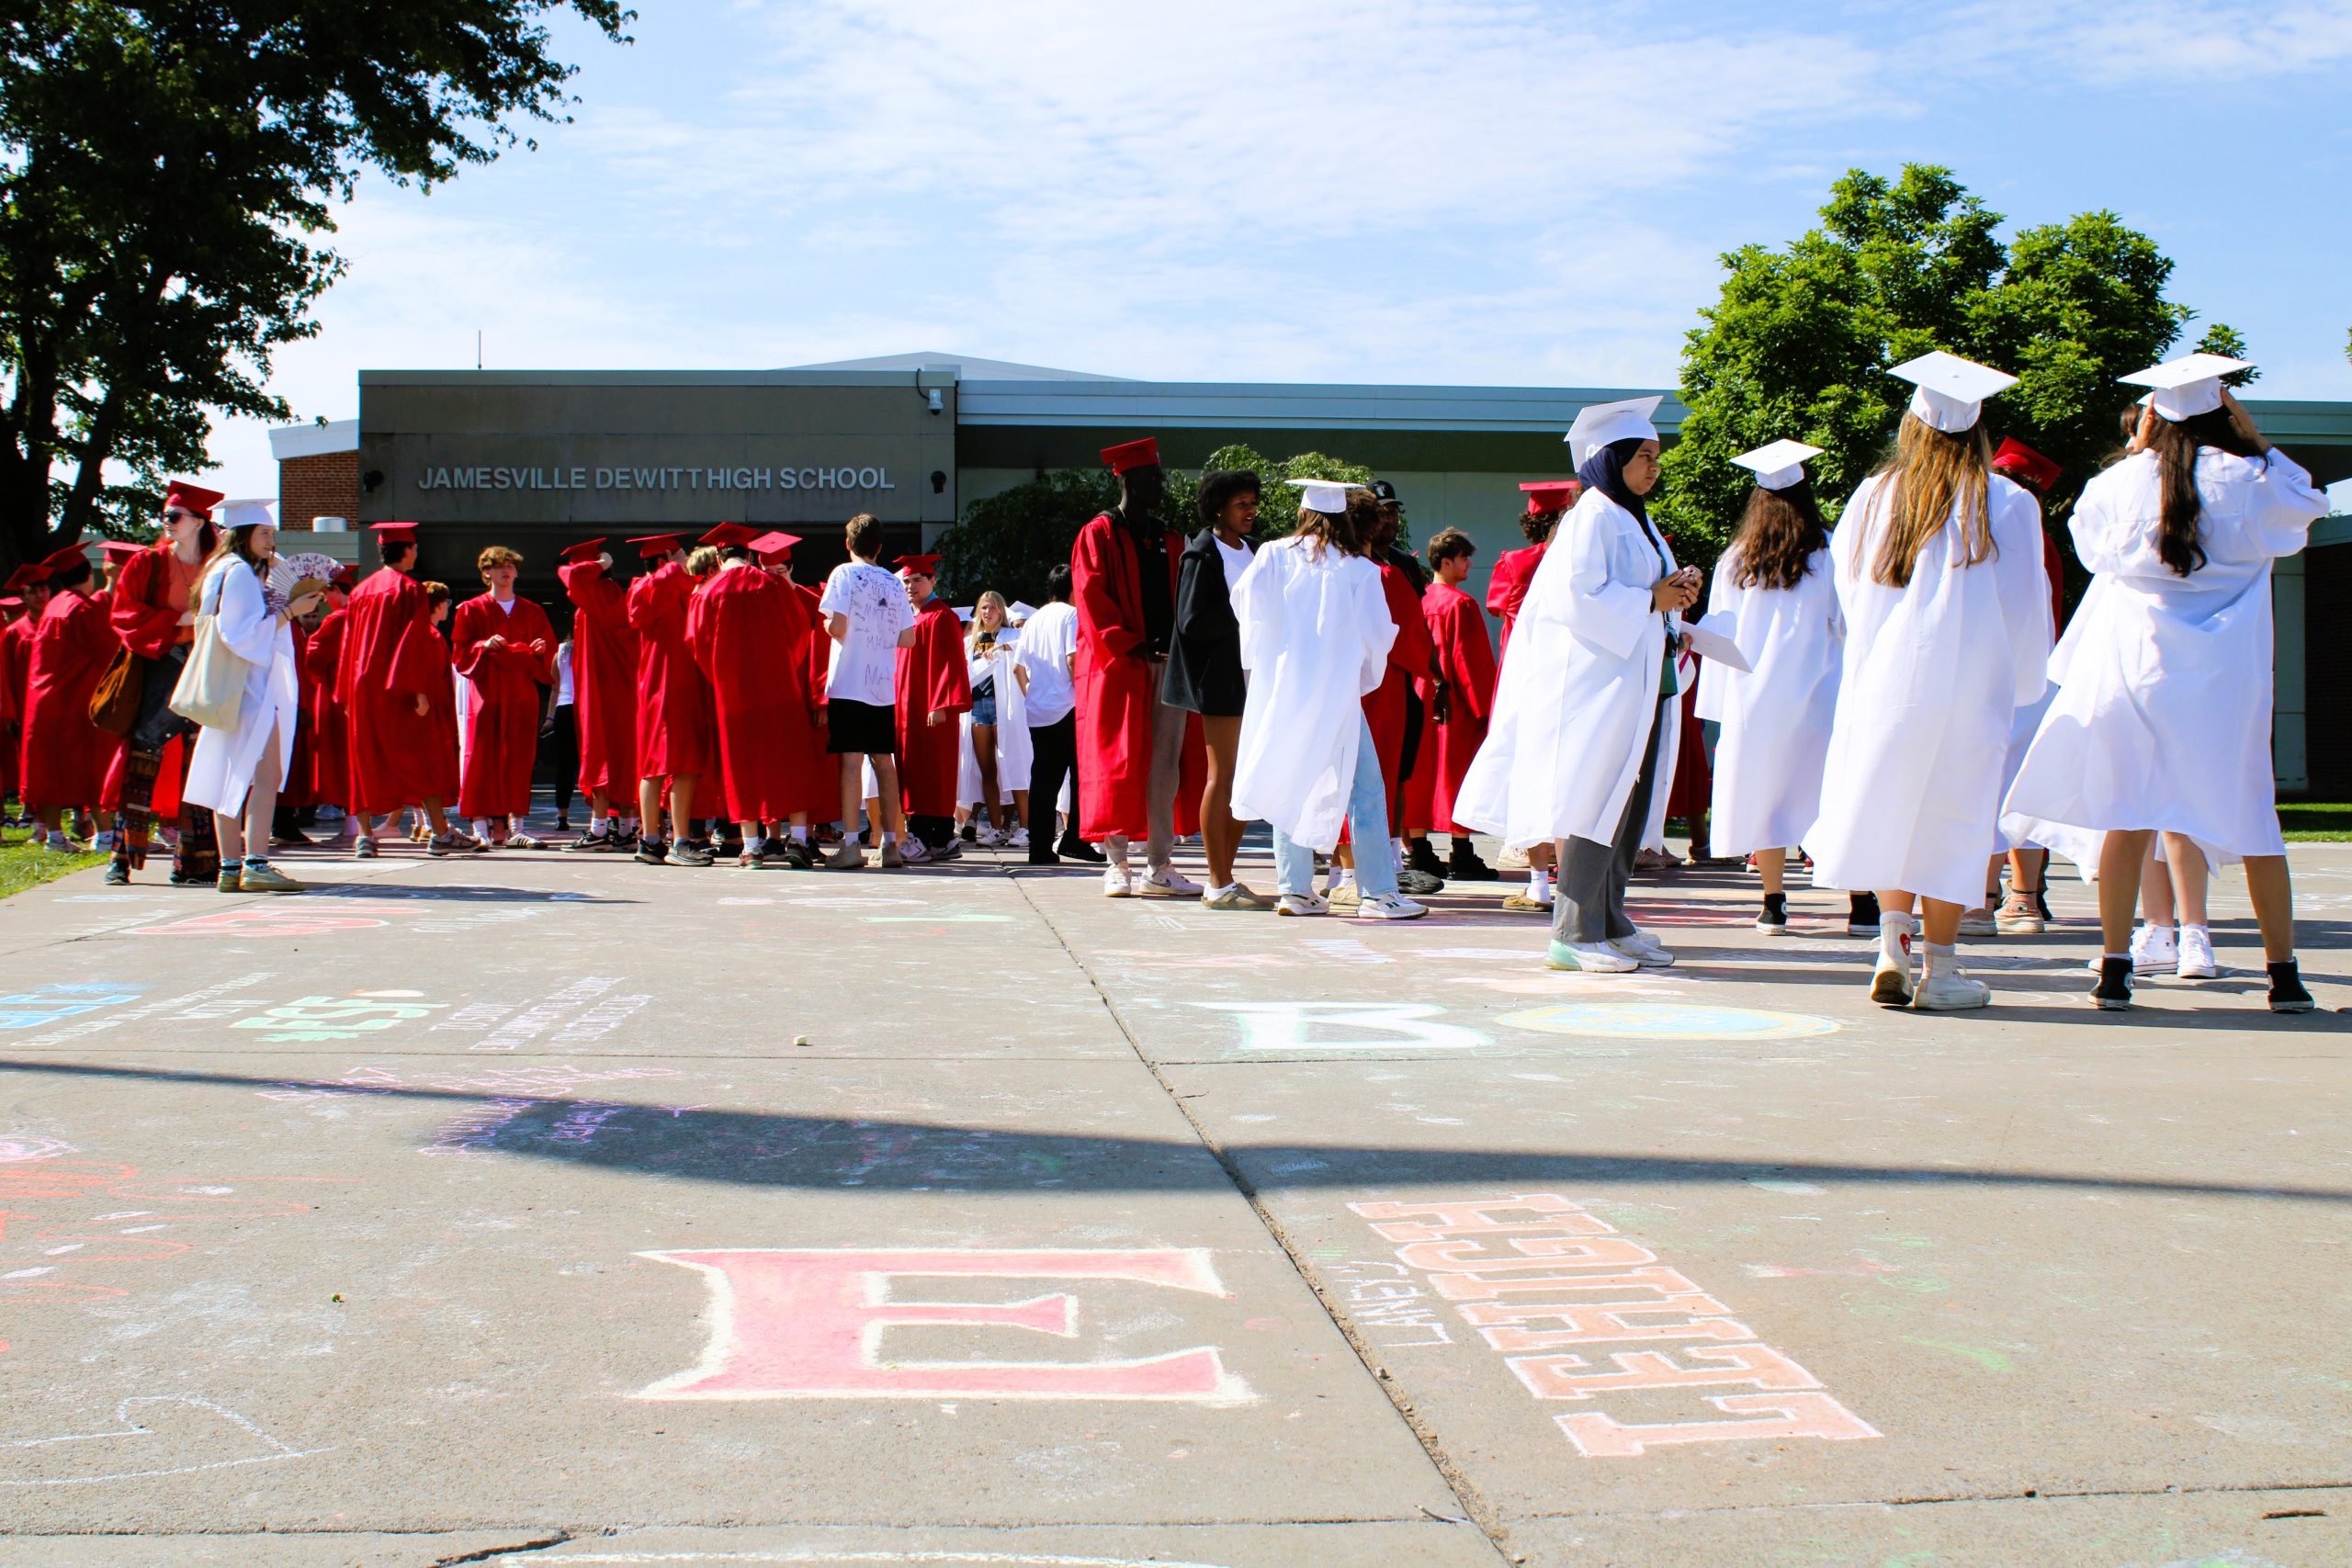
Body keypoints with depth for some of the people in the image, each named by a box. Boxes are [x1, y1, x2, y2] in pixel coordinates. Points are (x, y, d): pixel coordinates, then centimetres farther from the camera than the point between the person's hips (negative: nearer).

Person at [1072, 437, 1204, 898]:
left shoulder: (1170, 540, 17)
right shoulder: (1100, 535, 0)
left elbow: (1183, 601, 16)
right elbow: (1092, 599, -8)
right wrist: (1132, 646, -15)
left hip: (1168, 664, 5)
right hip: (1119, 666, -5)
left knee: (1165, 767, 2)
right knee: (1119, 763, -4)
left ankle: (1159, 867, 5)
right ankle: (1117, 865, 2)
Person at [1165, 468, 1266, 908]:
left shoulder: (1253, 550, 16)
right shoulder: (1202, 554, -6)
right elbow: (1193, 622, -14)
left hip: (1251, 676, 8)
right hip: (1221, 677, -8)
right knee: (1223, 775, -6)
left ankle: (1224, 879, 13)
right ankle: (1219, 884, -2)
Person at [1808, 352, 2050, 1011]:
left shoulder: (1872, 496, 4)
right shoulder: (2006, 504, -4)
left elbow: (1849, 593, 14)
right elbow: (2024, 609, -1)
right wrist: (2020, 685, 13)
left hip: (1881, 679, 3)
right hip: (1967, 685, -3)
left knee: (1889, 812, 16)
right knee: (1953, 819, 4)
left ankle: (1893, 940, 4)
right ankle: (1939, 970, 7)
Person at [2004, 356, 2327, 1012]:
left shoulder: (2130, 479, -1)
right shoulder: (2250, 480, -3)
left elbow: (2088, 522, 20)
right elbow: (2310, 502, 18)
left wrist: (2138, 448, 18)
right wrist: (2254, 439, 15)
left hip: (2135, 664, 1)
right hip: (2225, 675, 0)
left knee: (2128, 815, 4)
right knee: (2254, 817, 8)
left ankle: (2114, 968, 2)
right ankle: (2283, 972, 12)